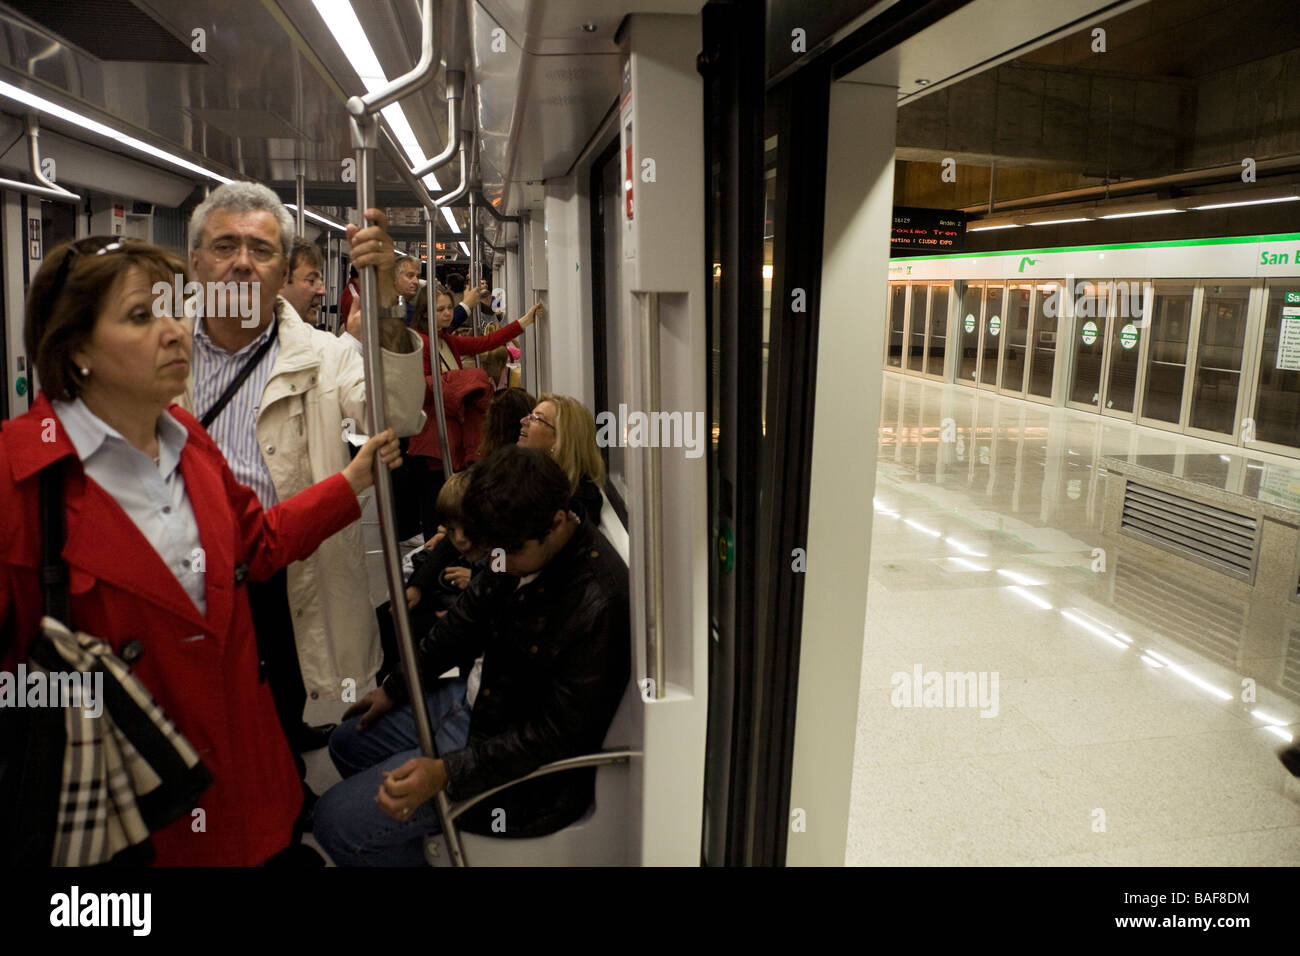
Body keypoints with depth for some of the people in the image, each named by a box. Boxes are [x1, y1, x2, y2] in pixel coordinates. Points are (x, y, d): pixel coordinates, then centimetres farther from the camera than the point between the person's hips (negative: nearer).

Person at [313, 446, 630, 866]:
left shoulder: (598, 602, -33)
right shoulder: (519, 544, -8)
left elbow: (556, 736, -27)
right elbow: (469, 617, 9)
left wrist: (447, 772, -32)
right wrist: (396, 687, 15)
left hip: (529, 763, -9)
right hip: (477, 700, 9)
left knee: (337, 821, -10)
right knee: (348, 741, 21)